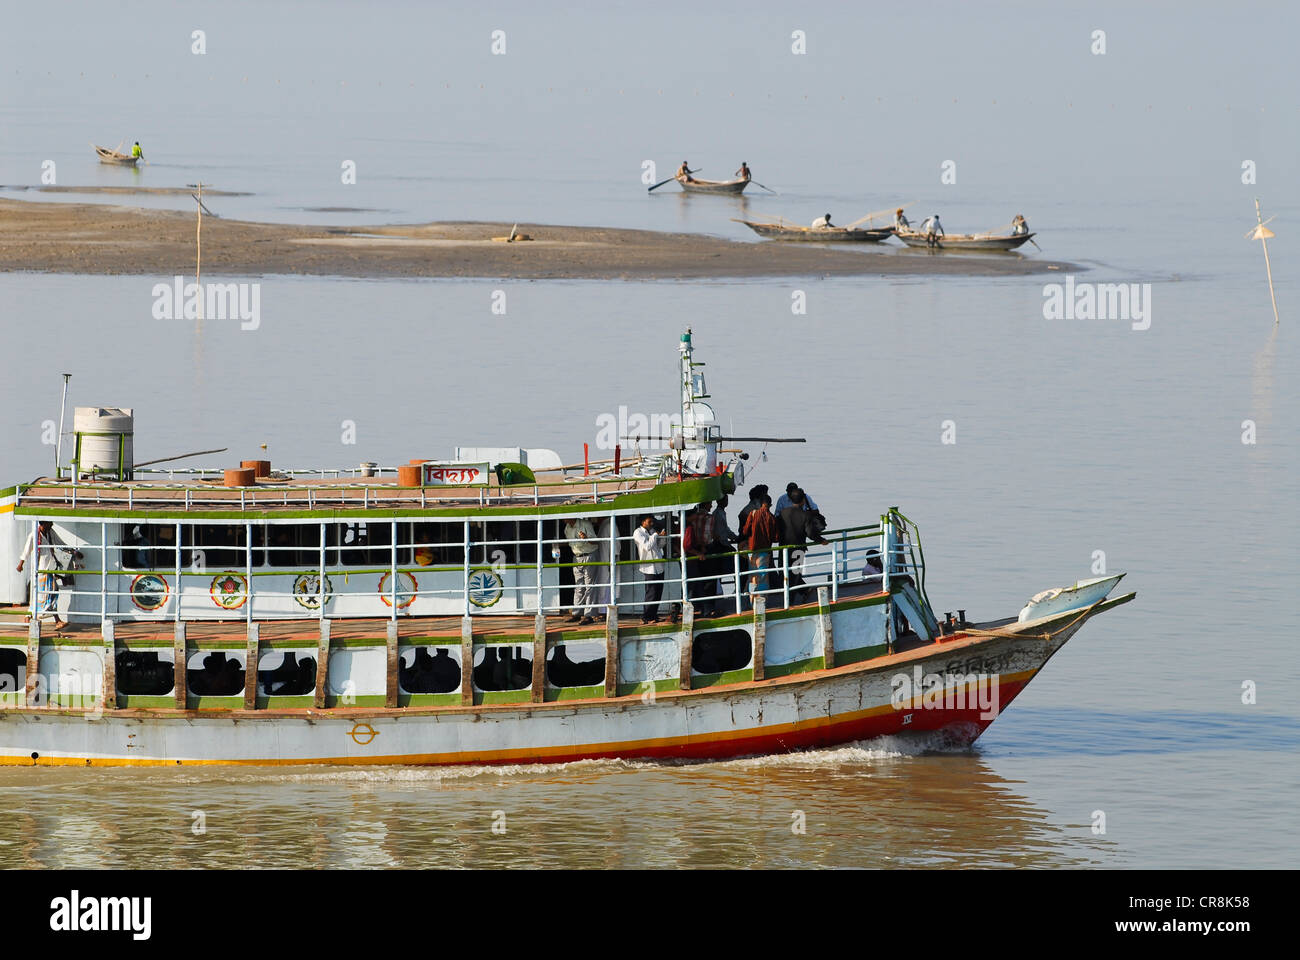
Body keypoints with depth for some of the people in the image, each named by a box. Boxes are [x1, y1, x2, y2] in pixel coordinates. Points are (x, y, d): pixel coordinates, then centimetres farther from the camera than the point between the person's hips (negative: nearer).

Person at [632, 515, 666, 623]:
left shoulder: (652, 531, 14)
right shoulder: (638, 533, -7)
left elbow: (659, 546, 20)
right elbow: (647, 546, -19)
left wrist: (661, 537, 2)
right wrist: (655, 535, -10)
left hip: (658, 567, 7)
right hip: (649, 568, -7)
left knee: (658, 593, 10)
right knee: (651, 594, -7)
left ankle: (653, 616, 19)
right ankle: (645, 618, 1)